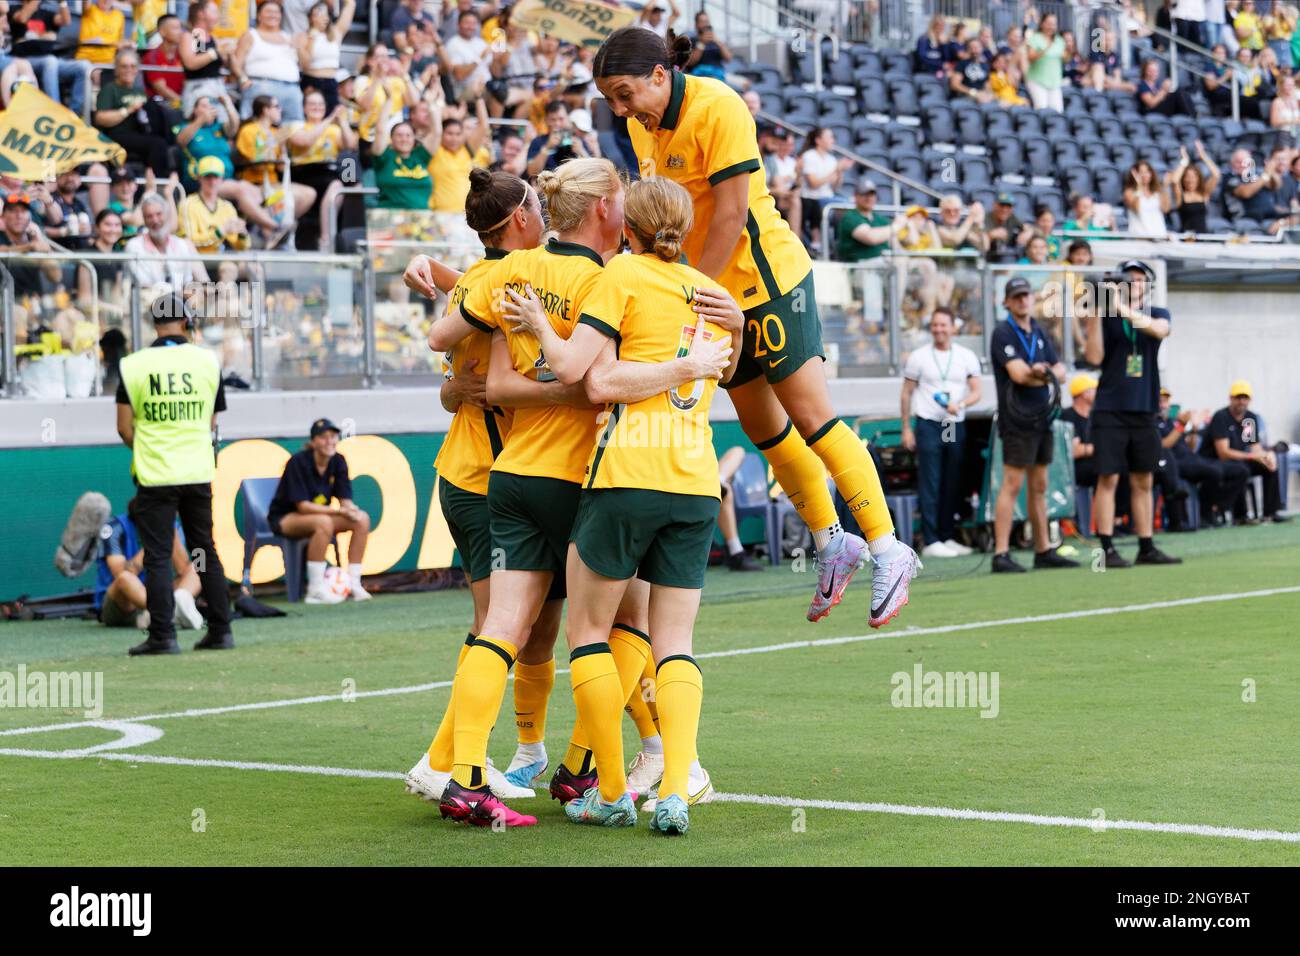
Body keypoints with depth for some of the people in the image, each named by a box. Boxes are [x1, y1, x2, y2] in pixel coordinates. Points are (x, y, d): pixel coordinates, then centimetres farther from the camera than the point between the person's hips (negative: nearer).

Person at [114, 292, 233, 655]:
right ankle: (220, 631, 14)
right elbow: (211, 422, 9)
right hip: (199, 474, 2)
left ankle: (162, 635, -2)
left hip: (154, 475, -2)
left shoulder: (133, 365, -4)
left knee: (158, 557, 1)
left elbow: (125, 428, -4)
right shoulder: (207, 360, 2)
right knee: (206, 553, 12)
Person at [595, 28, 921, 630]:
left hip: (767, 277, -8)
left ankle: (887, 551, -4)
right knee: (762, 427, 11)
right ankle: (830, 543, 24)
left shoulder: (717, 109, -20)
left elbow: (730, 213, -22)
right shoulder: (642, 125, 4)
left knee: (811, 418, -8)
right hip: (718, 290, 8)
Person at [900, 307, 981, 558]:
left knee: (951, 486, 6)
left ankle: (948, 537, 14)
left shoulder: (966, 356, 7)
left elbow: (976, 392, 5)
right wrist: (906, 428, 0)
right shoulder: (918, 357, 3)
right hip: (928, 425, -3)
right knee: (930, 486, -6)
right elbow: (906, 394, 6)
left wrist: (960, 405, -16)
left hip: (956, 425, 3)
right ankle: (930, 541, -7)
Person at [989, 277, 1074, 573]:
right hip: (1017, 421, -8)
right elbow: (1018, 374, -18)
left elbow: (1060, 373, 10)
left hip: (1042, 418, 8)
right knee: (1012, 484, -11)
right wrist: (1044, 375, -2)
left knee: (1039, 486, 12)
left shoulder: (1039, 333, 16)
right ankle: (1001, 554, -13)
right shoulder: (1003, 333, -7)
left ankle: (1043, 551, 18)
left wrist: (1044, 371, -12)